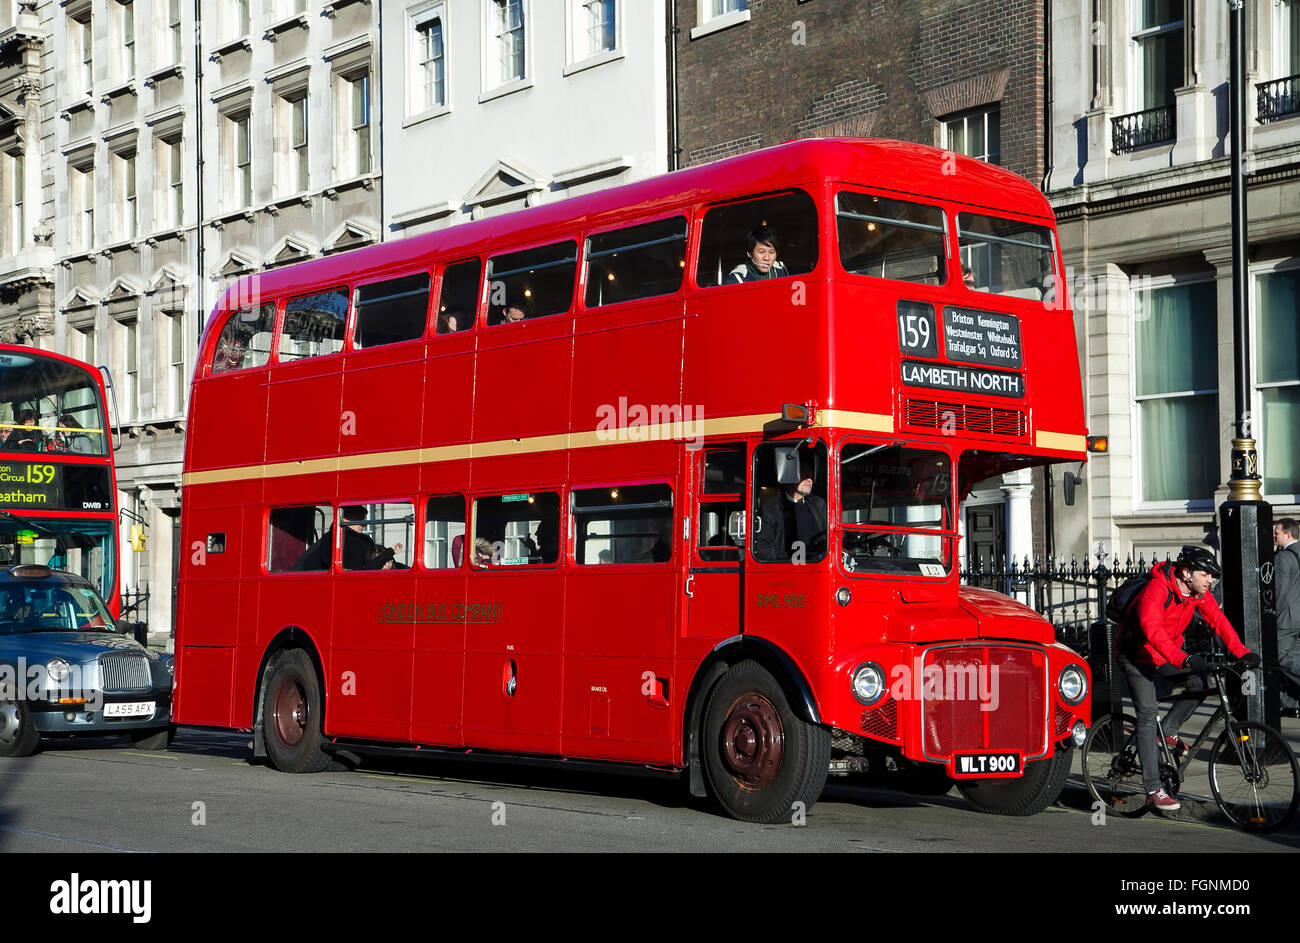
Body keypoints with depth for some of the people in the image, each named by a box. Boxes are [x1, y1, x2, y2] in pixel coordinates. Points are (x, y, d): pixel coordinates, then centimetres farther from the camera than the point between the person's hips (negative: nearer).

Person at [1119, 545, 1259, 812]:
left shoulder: (1198, 593, -7)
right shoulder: (1156, 590, -30)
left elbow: (1218, 620, -10)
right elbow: (1152, 630, -42)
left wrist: (1241, 652, -24)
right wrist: (1183, 659, -53)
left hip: (1169, 654, 7)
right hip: (1137, 656, -7)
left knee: (1198, 683, -17)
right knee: (1148, 714, -13)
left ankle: (1169, 731, 8)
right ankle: (1153, 789, -13)